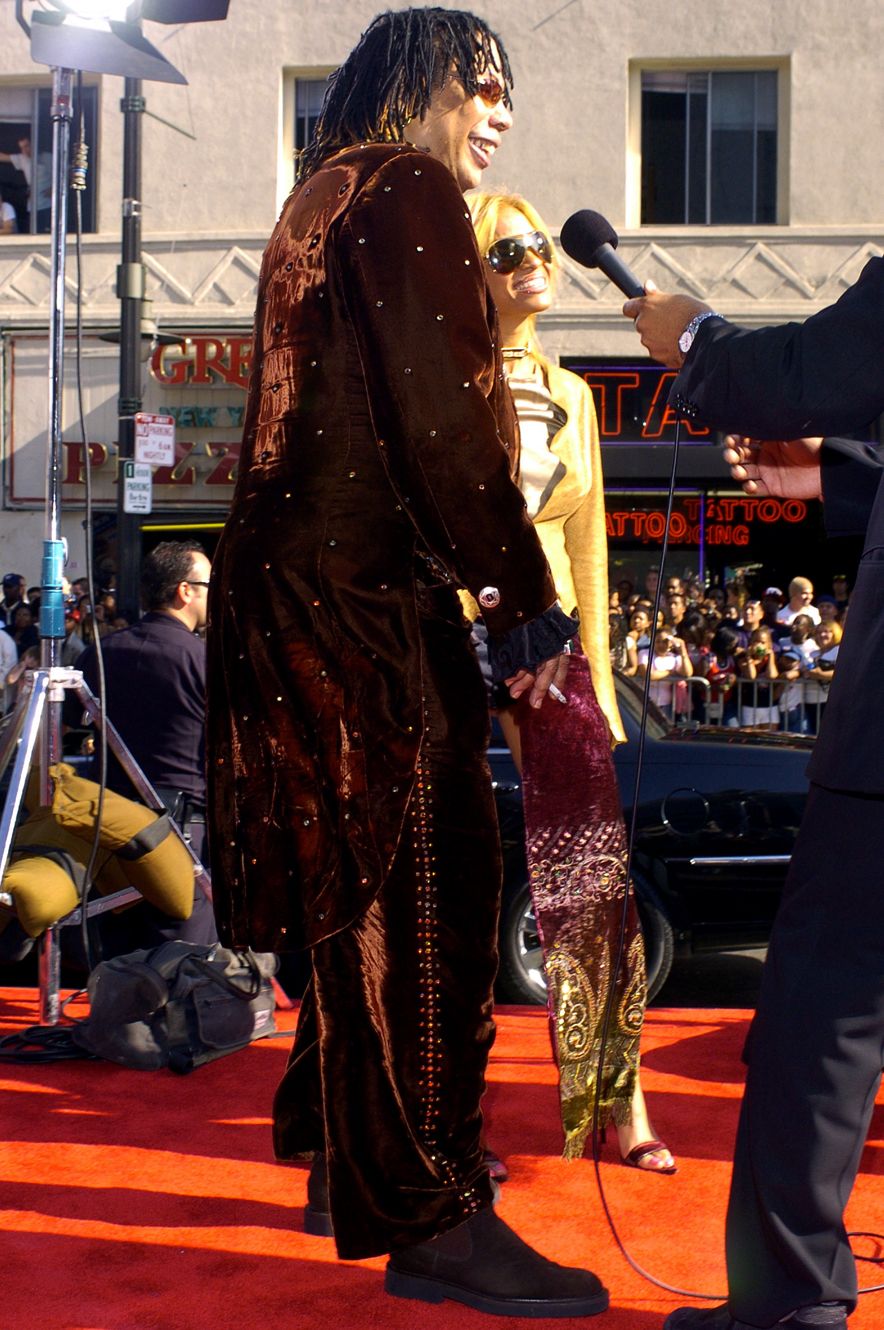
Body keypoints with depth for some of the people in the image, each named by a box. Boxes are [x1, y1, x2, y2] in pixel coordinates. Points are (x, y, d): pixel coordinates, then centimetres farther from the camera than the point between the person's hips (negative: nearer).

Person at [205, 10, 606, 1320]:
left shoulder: (322, 199, 23)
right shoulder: (409, 190, -7)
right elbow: (446, 411, -17)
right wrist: (525, 595, -14)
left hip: (302, 575, 10)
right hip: (368, 588, -10)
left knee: (368, 882, 15)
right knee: (424, 883, -8)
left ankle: (348, 1163, 27)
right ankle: (433, 1221, -2)